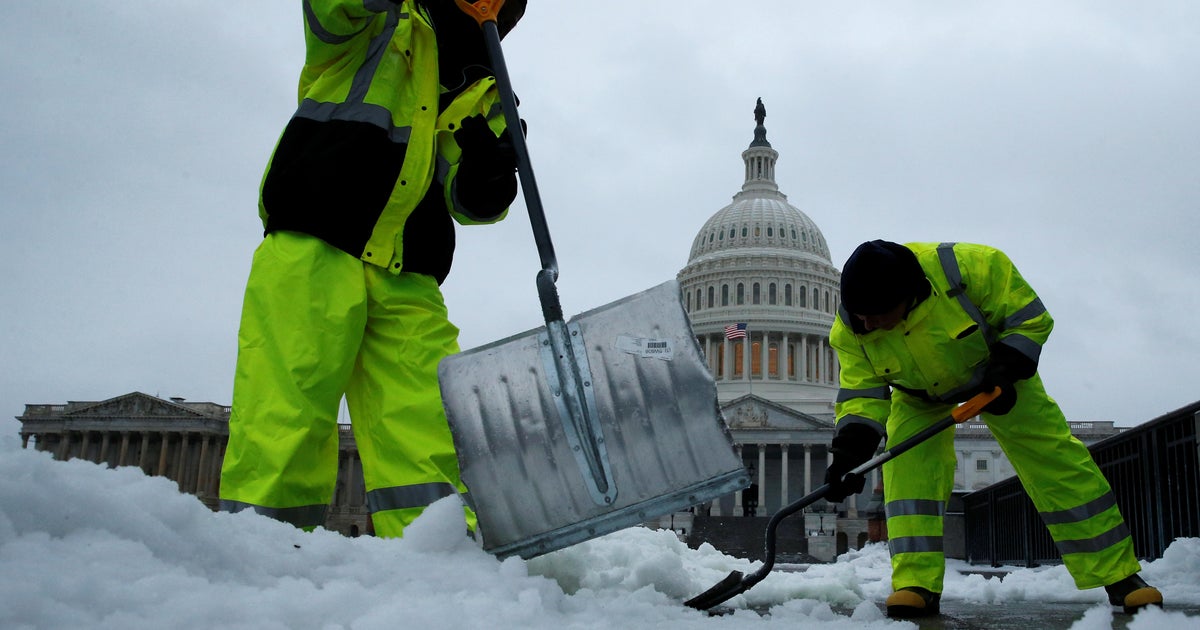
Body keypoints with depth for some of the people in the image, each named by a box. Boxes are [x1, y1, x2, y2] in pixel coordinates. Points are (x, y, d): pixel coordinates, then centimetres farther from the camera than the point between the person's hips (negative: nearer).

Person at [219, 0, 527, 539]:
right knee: (288, 412, -14)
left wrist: (488, 172, -8)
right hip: (313, 251, -4)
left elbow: (470, 202, 13)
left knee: (432, 428, -6)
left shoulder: (477, 95, 24)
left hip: (405, 280, 5)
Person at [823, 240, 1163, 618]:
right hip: (920, 395, 2)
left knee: (1054, 457, -7)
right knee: (907, 465, -21)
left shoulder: (971, 266, -38)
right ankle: (917, 584, -16)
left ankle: (1119, 576, 3)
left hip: (994, 375, -2)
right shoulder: (850, 328, -27)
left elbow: (1030, 320, -24)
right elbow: (861, 392, -23)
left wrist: (1005, 372, -34)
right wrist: (850, 451, -38)